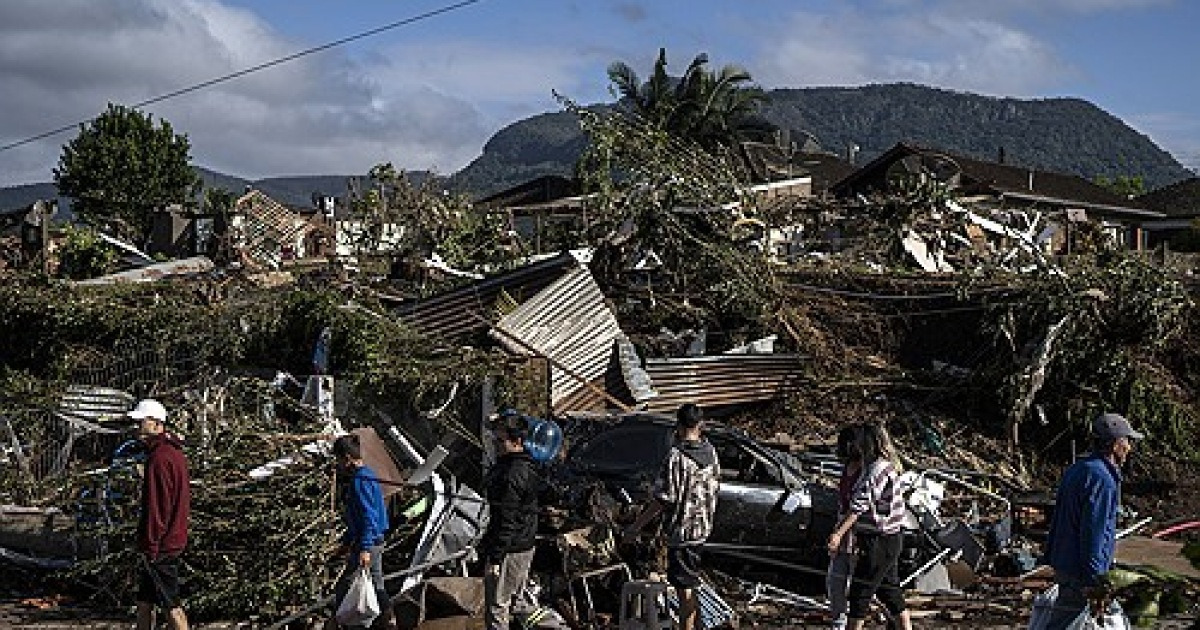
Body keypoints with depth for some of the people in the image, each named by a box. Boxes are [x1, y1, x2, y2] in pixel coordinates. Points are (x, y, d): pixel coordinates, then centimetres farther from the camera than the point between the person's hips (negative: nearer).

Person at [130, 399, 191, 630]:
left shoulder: (160, 458, -19)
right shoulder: (174, 452, 14)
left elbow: (157, 507, -21)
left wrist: (149, 546, -18)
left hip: (160, 546, -10)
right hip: (173, 540, 10)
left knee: (170, 604, -4)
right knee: (144, 601, 16)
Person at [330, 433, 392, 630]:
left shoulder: (360, 480, -16)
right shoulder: (366, 476, 16)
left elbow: (368, 516, -23)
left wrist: (364, 549, -27)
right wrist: (346, 542, 29)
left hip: (368, 544, -11)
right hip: (375, 542, 11)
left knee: (342, 591, -8)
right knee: (376, 586, 13)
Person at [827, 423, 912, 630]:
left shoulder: (875, 470, -18)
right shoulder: (889, 467, 13)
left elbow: (858, 506, -25)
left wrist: (839, 533, -29)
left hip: (879, 541, -10)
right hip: (890, 538, 10)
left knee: (860, 591, -3)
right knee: (889, 589, 17)